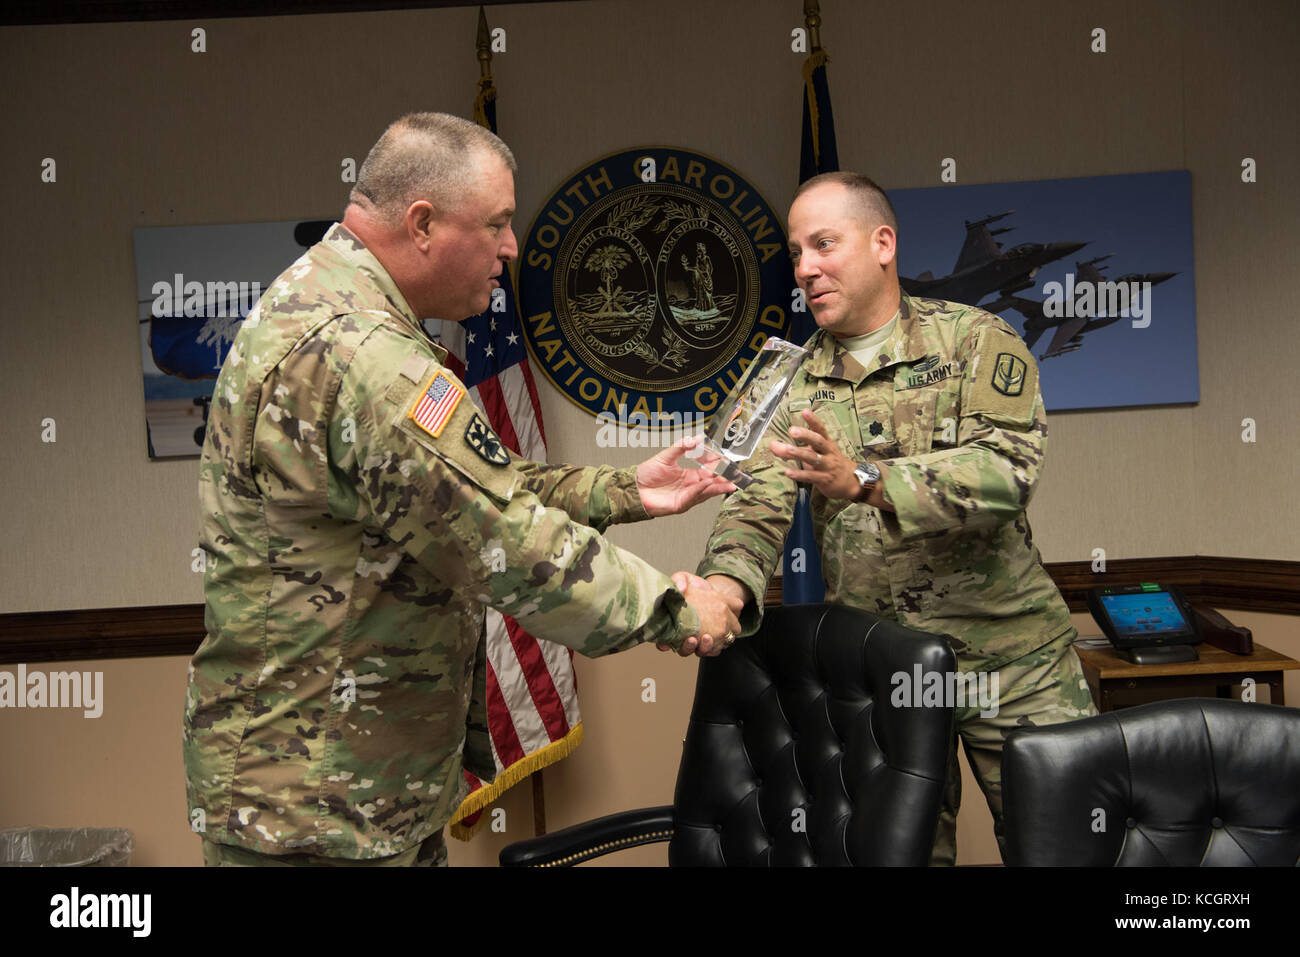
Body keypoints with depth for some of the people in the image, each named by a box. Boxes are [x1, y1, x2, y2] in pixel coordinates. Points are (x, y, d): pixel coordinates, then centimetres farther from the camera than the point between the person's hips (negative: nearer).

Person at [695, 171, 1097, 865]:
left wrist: (863, 480, -34)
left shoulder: (975, 339, -5)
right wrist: (724, 583, -30)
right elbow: (758, 502, -8)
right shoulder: (795, 381, 4)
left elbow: (1008, 469, -21)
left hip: (1009, 661, -2)